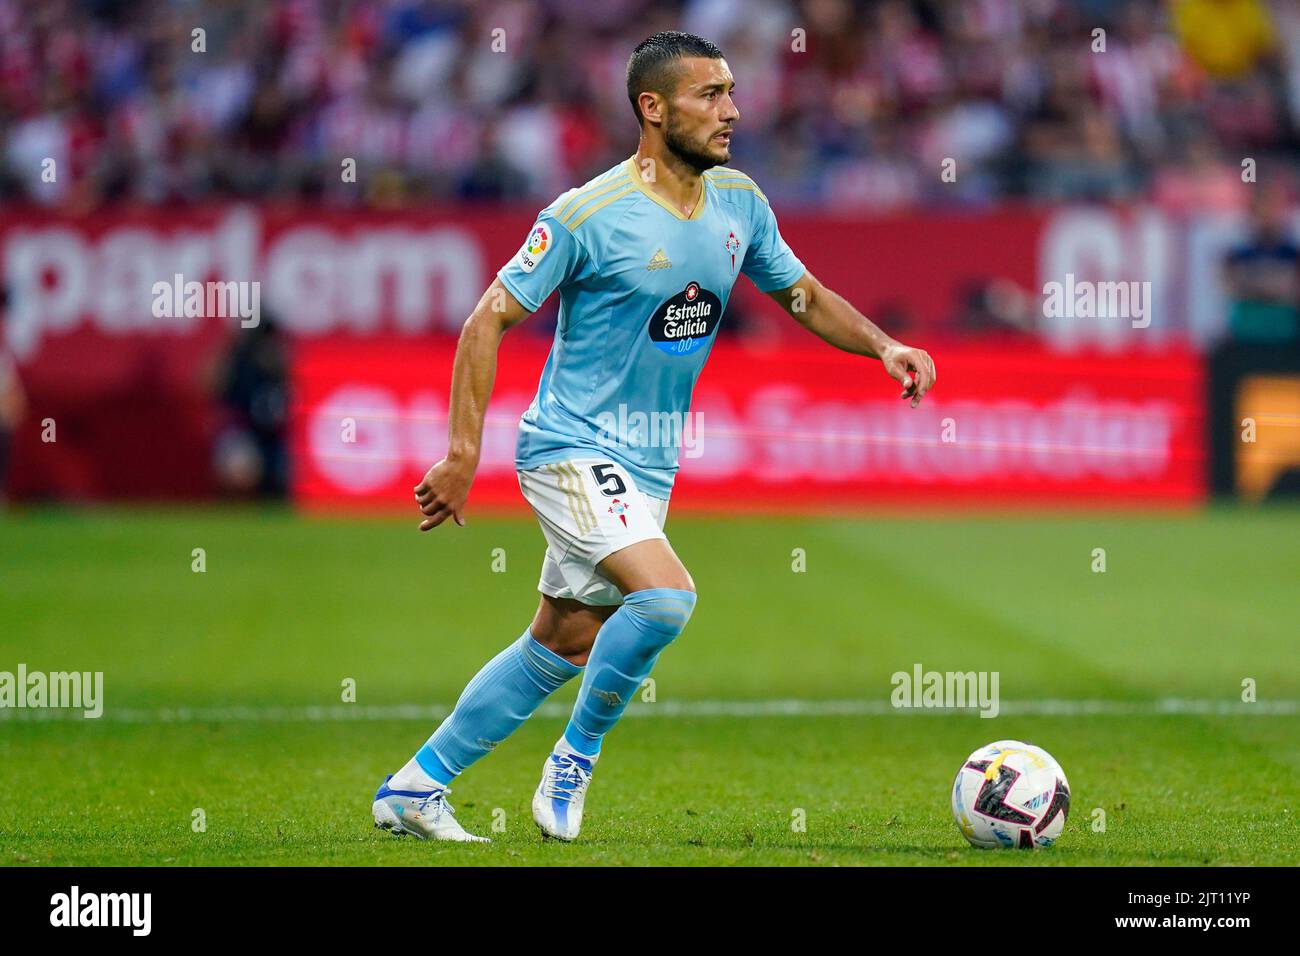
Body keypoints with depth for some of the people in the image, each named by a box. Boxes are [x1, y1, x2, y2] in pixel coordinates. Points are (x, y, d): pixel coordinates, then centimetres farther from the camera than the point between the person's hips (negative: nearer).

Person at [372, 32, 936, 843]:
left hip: (649, 467, 7)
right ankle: (576, 760, -6)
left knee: (561, 648, 10)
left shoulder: (738, 202, 3)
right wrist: (463, 454, -17)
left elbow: (805, 296, 17)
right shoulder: (589, 215, -16)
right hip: (572, 448, -7)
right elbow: (489, 320, -12)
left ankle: (414, 788, 21)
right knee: (665, 594, -27)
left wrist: (883, 346, -2)